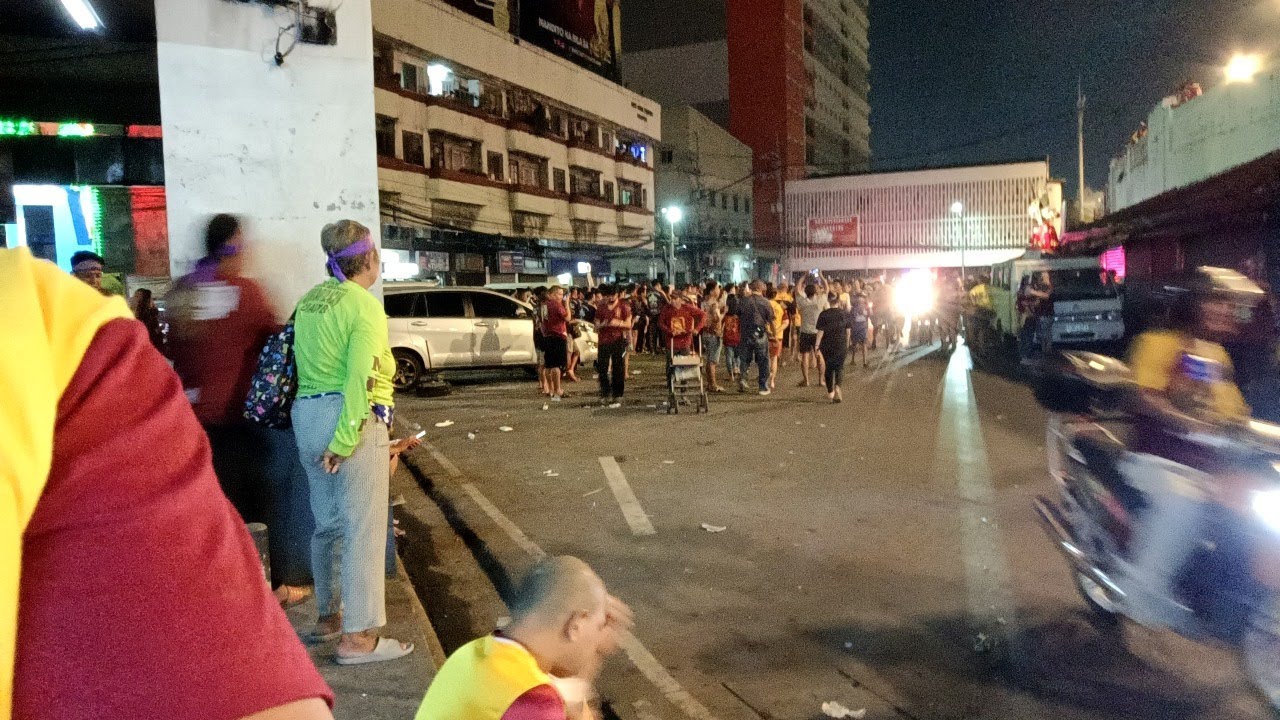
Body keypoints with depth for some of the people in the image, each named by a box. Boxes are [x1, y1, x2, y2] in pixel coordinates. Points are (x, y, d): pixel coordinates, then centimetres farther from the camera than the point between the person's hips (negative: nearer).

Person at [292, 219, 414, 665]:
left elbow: (306, 364, 11)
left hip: (306, 416, 8)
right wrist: (345, 440, -20)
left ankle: (329, 616, 31)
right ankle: (358, 637, 2)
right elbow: (361, 377, -21)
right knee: (363, 528, -2)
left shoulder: (309, 301, 12)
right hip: (354, 420, -8)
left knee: (329, 523, 19)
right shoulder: (365, 305, -11)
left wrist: (326, 432, 15)